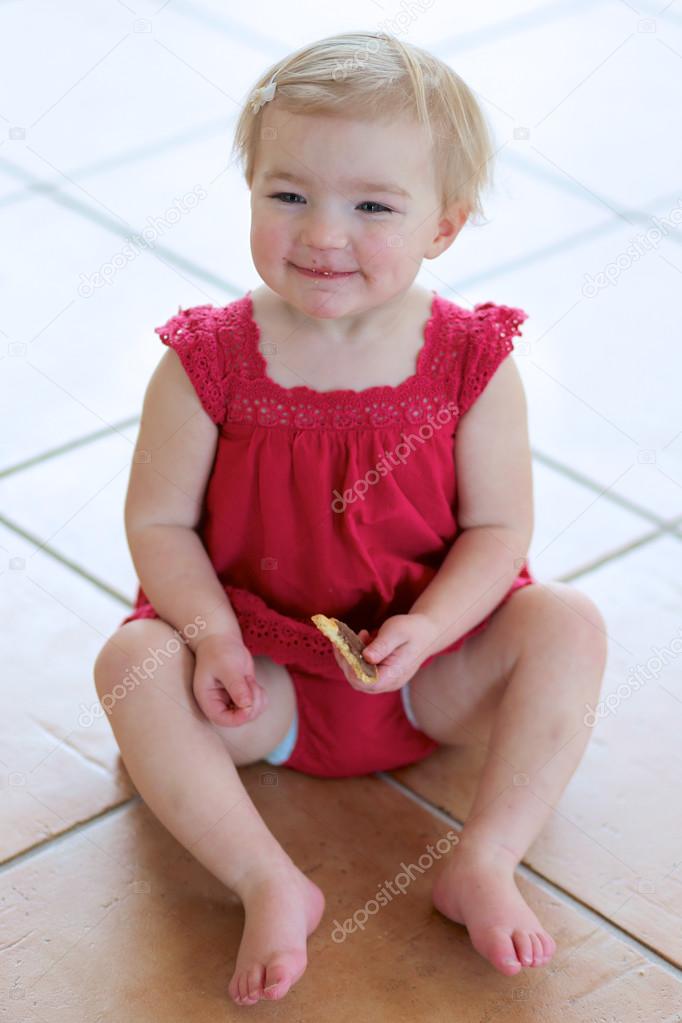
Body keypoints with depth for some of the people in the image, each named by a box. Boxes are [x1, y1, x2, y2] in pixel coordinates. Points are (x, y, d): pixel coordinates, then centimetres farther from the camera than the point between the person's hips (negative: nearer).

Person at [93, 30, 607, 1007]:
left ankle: (483, 867, -17)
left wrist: (429, 627, -25)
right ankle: (270, 883, -24)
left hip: (430, 668, 1)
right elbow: (160, 522, -7)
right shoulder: (208, 362, -12)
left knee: (567, 627, -20)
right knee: (134, 663, -26)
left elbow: (499, 528, -8)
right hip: (265, 676, 0)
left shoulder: (471, 362, -11)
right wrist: (213, 634, -23)